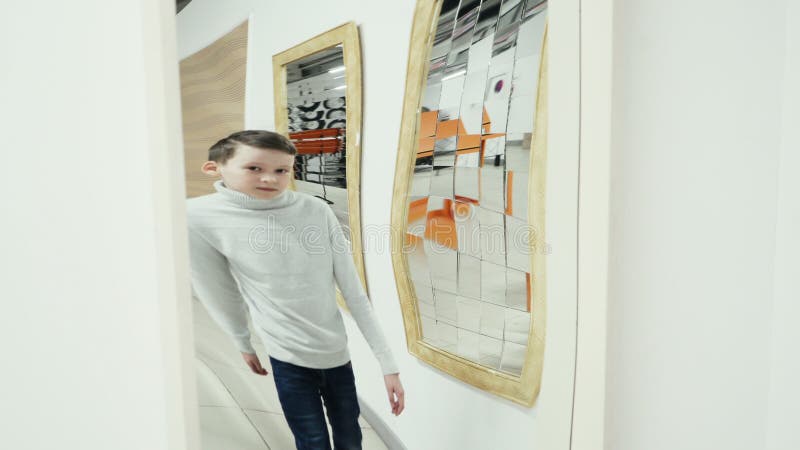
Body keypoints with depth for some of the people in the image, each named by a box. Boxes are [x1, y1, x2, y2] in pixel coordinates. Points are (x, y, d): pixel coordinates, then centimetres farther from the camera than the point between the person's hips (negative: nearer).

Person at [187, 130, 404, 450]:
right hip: (289, 358, -2)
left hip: (338, 352, 3)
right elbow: (219, 294, 0)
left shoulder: (316, 211, -10)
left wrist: (388, 363, -6)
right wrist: (244, 345, 13)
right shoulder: (200, 218, -15)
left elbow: (354, 293, -6)